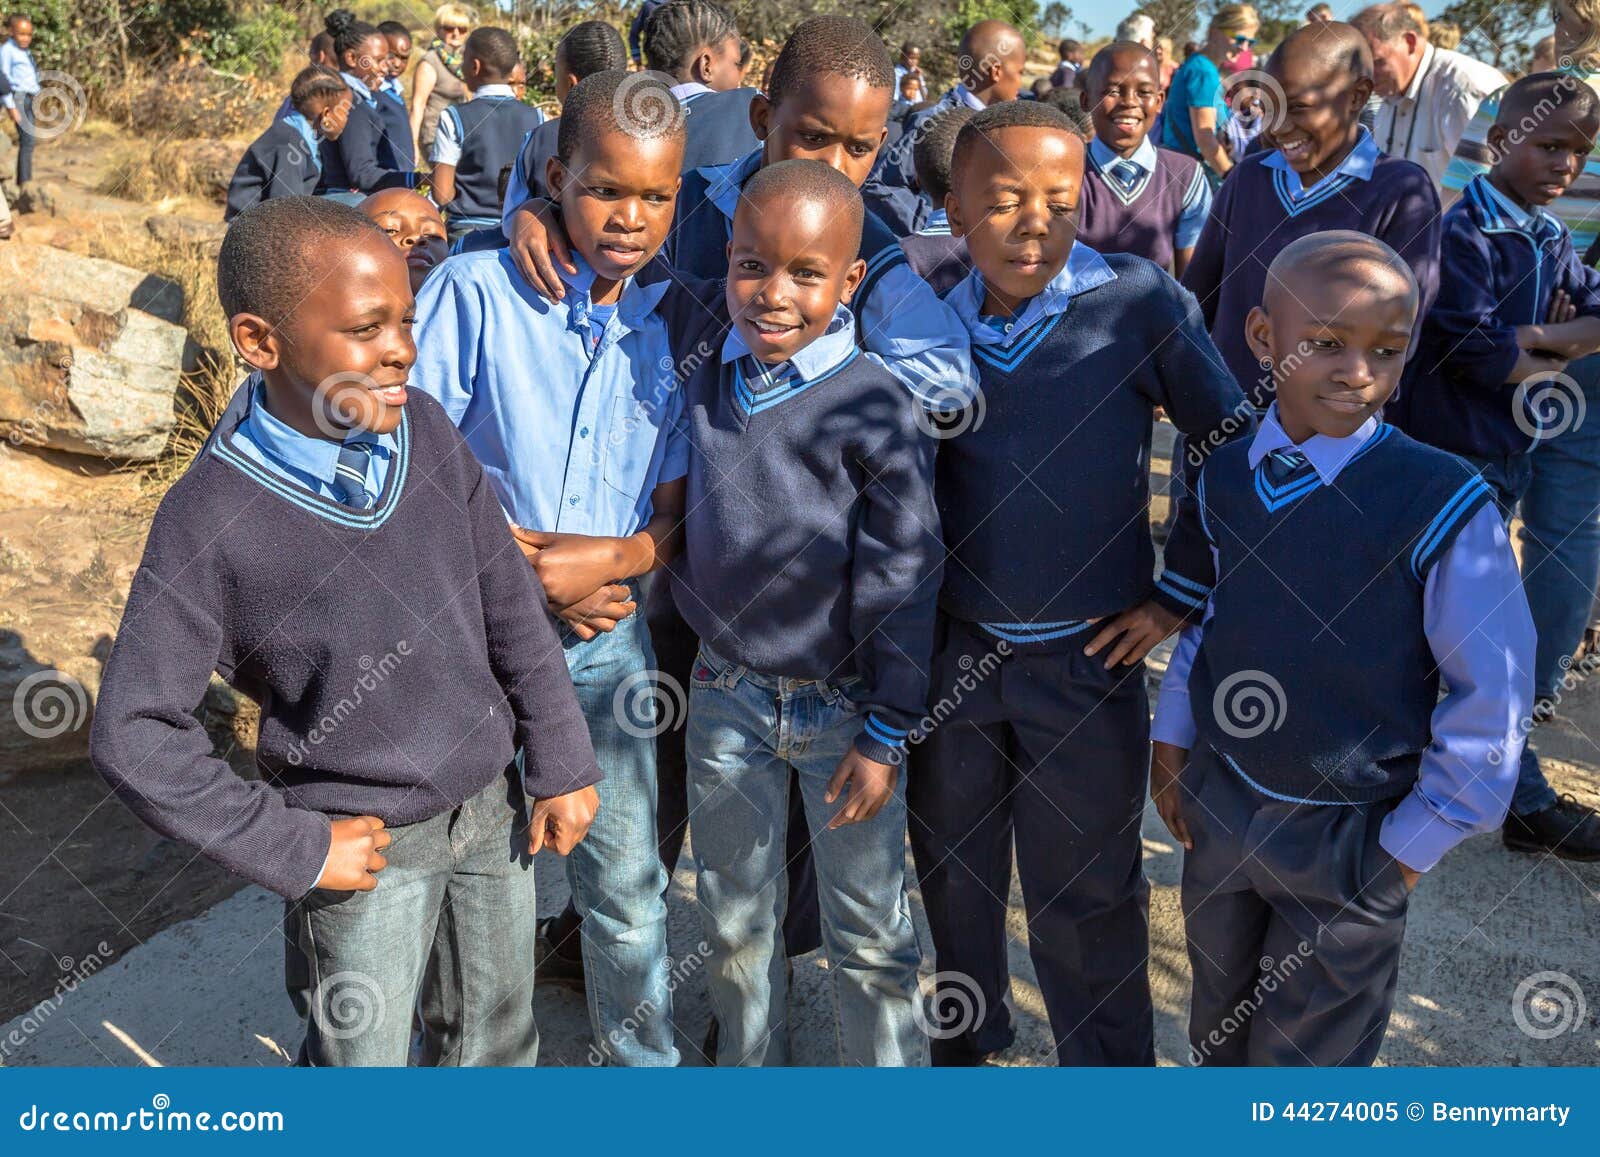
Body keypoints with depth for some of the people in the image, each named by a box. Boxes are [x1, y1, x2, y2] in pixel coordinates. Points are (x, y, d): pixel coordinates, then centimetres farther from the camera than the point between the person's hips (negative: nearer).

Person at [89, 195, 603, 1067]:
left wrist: (562, 765, 2)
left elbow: (509, 606, -1)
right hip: (370, 843, -4)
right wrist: (292, 848, -13)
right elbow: (133, 735, -16)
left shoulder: (424, 429, -10)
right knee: (363, 1058, 14)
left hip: (494, 801, 5)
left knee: (502, 1027, 23)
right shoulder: (210, 522, -22)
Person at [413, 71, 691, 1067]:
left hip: (607, 639, 2)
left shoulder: (671, 327, 0)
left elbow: (672, 517, 3)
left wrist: (610, 558, -16)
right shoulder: (474, 291, -10)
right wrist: (512, 568, -15)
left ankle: (648, 1060, 32)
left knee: (628, 886, 10)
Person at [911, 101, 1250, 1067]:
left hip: (1086, 659, -3)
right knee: (952, 871, 21)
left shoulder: (1137, 300, -11)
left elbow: (1235, 444, -6)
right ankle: (966, 1033, 46)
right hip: (949, 649, 4)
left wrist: (1179, 596, -5)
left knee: (1086, 898, 10)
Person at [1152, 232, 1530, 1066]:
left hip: (1347, 838, -4)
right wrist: (1171, 737, 7)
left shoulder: (1445, 506, -21)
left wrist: (1418, 838, -9)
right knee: (1217, 1025, 27)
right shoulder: (1224, 474, -6)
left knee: (1307, 1055, 14)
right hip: (1215, 803, 5)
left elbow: (1491, 693, -14)